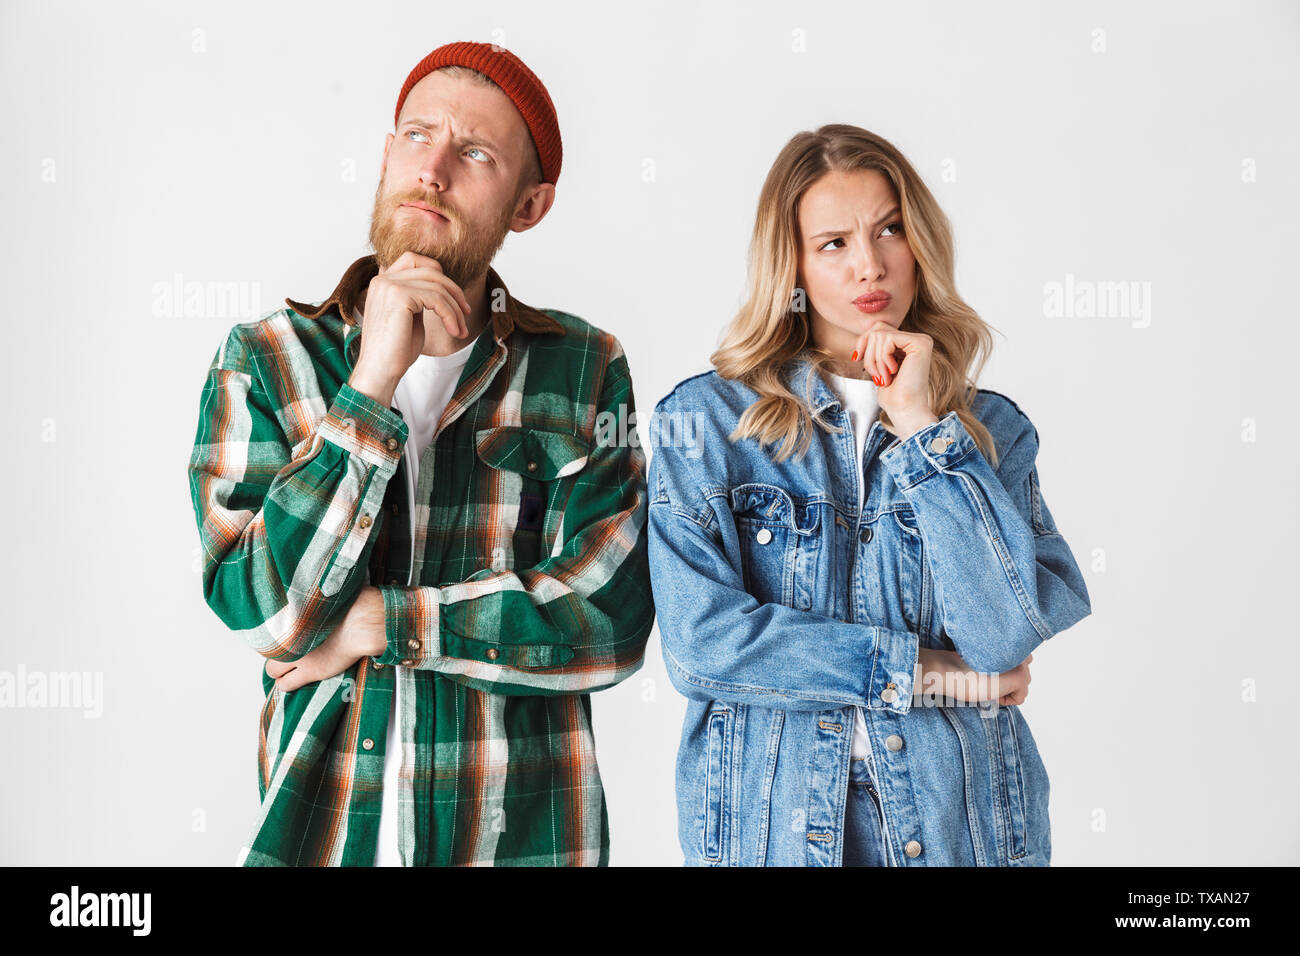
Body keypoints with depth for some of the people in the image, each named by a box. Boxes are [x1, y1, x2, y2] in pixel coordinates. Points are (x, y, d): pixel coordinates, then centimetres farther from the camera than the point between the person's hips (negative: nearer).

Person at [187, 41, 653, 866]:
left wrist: (376, 621, -14)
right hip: (320, 825, 0)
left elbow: (608, 620, -12)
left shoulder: (584, 370, -4)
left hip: (525, 828, 0)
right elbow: (264, 610, -15)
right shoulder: (266, 359, -3)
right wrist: (371, 382, -20)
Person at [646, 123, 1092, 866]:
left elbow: (1008, 635, -13)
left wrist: (921, 425, -14)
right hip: (770, 823, -1)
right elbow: (702, 639, -14)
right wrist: (933, 675, -11)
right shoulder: (703, 421, -4)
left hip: (958, 821, 2)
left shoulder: (992, 430, 1)